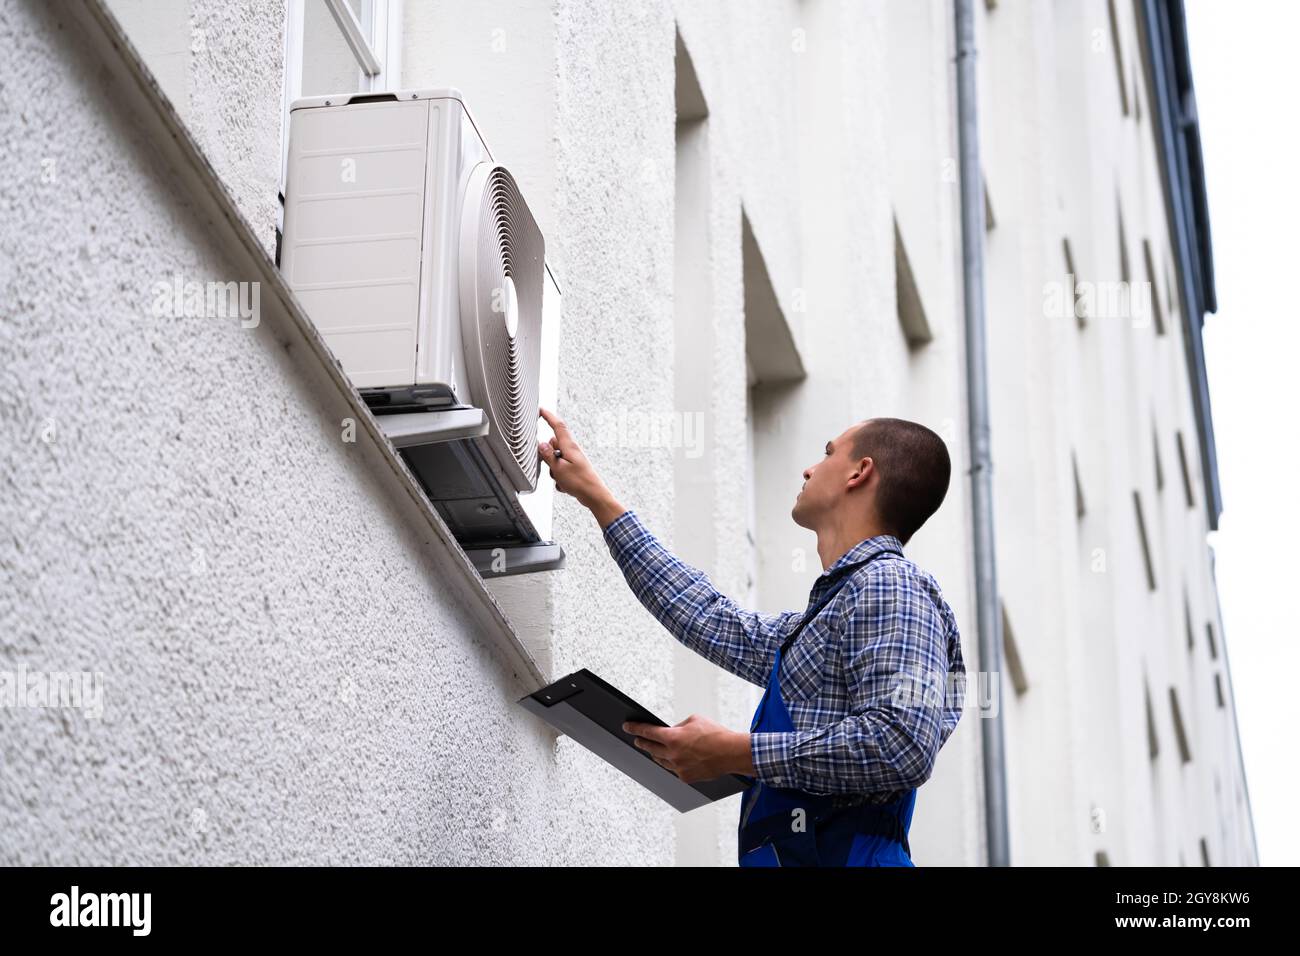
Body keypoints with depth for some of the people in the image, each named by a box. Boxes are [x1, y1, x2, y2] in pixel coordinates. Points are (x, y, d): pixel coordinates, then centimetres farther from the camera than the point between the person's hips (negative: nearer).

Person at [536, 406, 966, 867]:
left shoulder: (889, 584, -6)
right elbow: (710, 620, 34)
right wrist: (595, 495, 37)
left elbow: (901, 744, -18)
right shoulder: (827, 613, 24)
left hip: (847, 852, -8)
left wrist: (732, 753, -11)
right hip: (795, 851, 8)